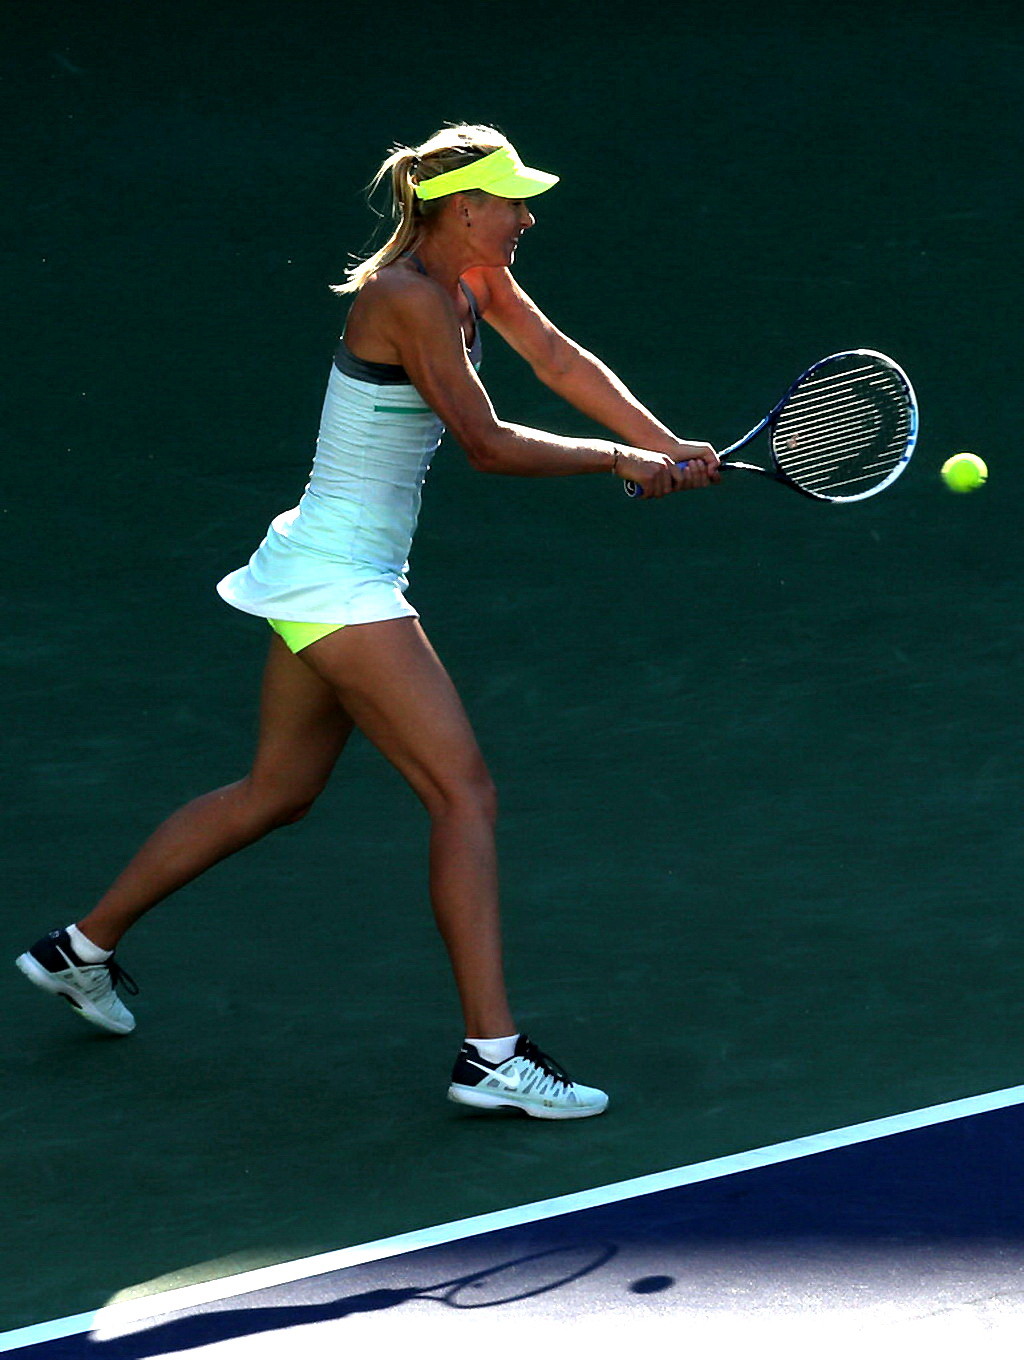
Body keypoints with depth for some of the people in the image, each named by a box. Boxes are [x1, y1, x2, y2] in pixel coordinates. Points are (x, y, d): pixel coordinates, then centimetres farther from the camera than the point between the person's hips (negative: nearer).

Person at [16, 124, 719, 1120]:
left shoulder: (473, 280, 7)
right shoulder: (408, 297, -20)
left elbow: (564, 364, 13)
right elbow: (487, 445, -21)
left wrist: (668, 449, 2)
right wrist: (616, 460, -11)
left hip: (321, 577, 10)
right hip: (338, 580, -10)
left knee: (276, 792, 21)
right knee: (465, 793, -12)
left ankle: (82, 946, 33)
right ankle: (491, 1054, -12)